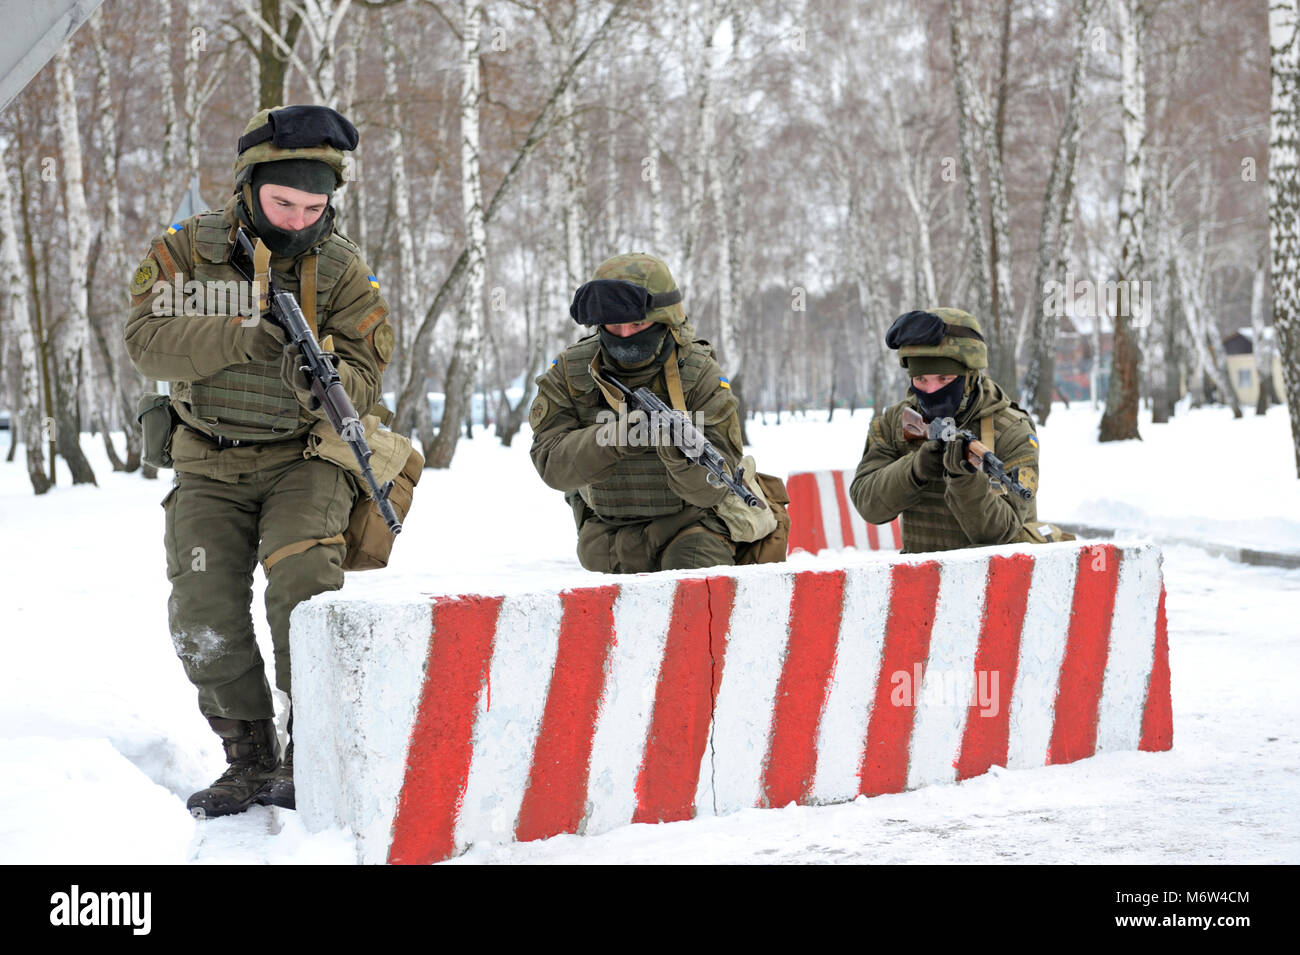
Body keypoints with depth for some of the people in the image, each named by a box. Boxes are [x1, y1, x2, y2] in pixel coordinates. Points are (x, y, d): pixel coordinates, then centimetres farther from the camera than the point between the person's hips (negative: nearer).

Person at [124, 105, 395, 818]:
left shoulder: (342, 271, -3)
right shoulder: (189, 249, -3)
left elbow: (364, 380, -10)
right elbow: (148, 340, -17)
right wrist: (245, 337, -31)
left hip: (304, 457, -2)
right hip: (209, 471, 2)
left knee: (304, 579, -26)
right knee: (204, 619, -8)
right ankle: (250, 760, 11)